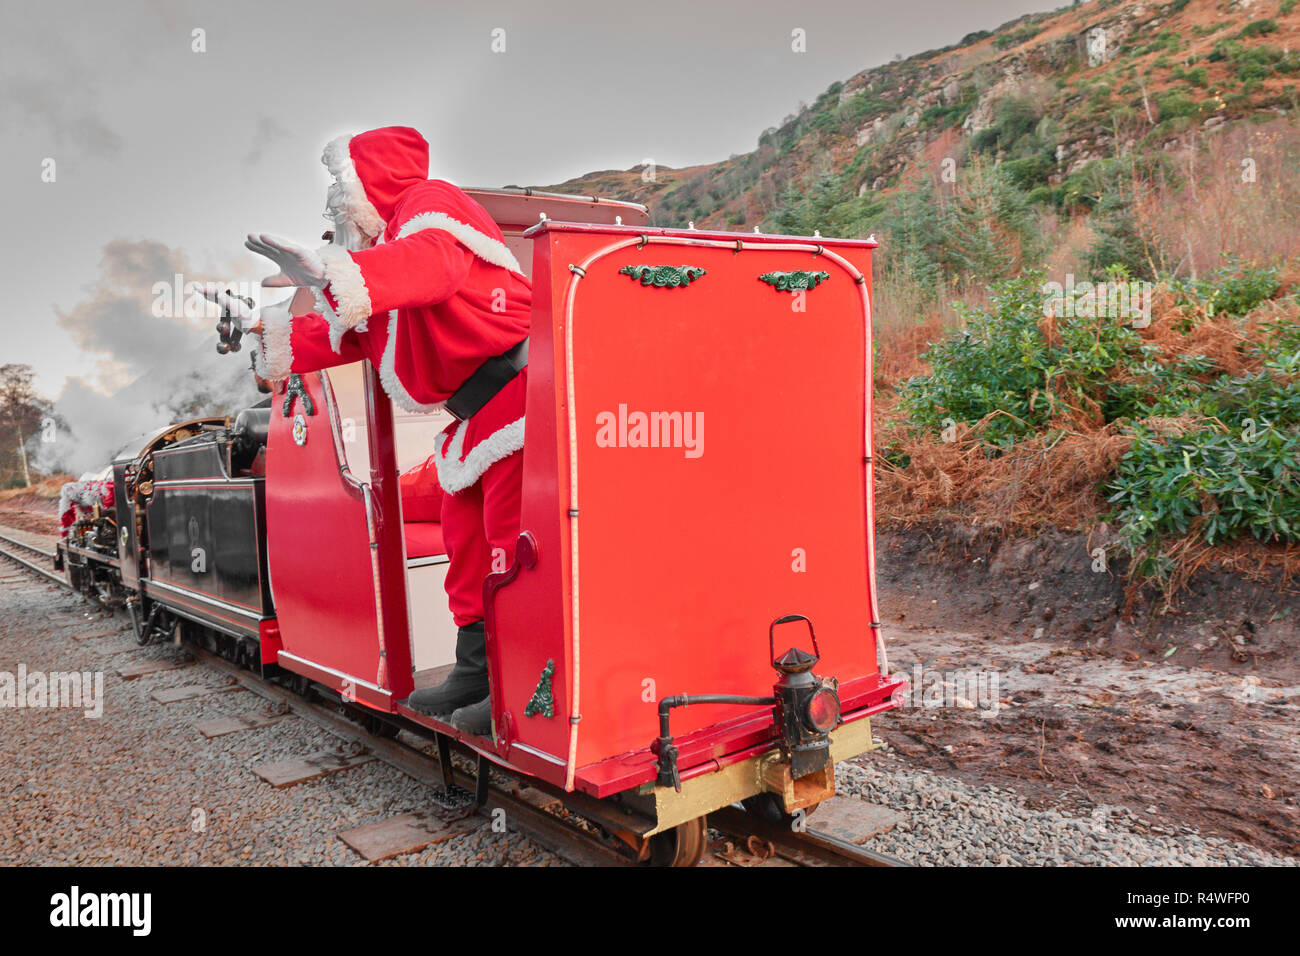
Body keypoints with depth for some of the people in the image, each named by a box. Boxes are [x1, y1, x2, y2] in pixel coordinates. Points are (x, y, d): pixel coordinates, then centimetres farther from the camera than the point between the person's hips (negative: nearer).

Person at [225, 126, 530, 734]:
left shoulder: (428, 204, -5)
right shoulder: (386, 246, 25)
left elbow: (433, 263, -30)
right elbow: (346, 336, 28)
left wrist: (326, 272, -39)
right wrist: (262, 328, 26)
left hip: (516, 390, -10)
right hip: (477, 412, 10)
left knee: (512, 544, -11)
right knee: (466, 540, 12)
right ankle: (476, 671, 21)